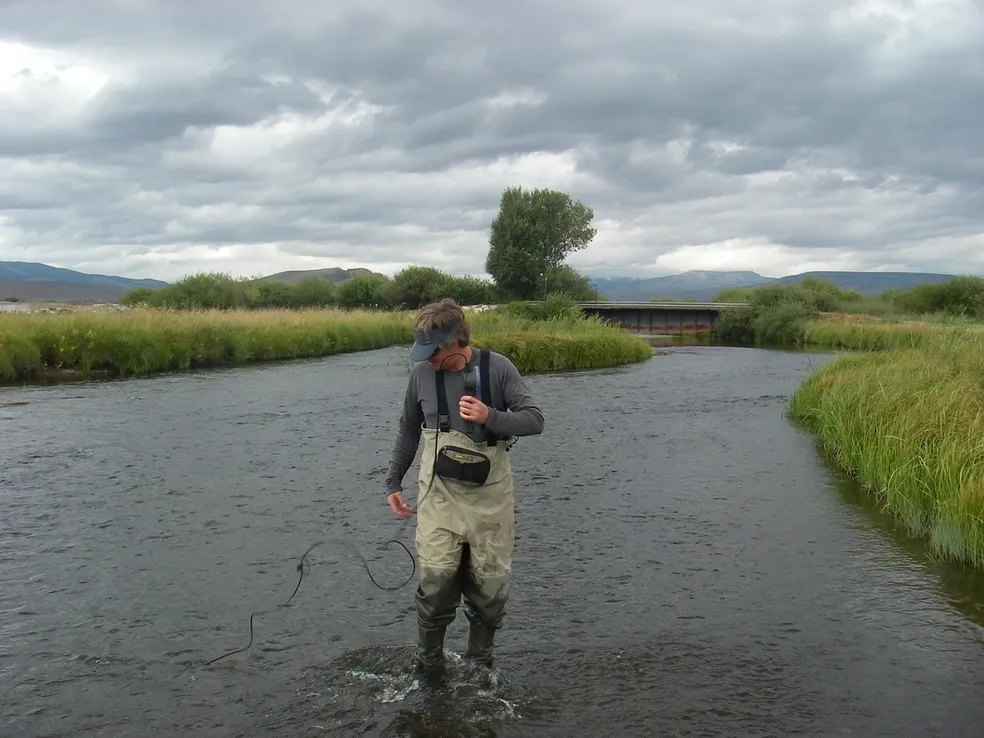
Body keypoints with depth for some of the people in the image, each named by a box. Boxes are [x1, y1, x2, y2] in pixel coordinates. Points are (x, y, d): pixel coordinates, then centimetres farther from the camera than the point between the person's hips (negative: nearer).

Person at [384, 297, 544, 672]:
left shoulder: (497, 367, -6)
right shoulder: (422, 372, 0)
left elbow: (535, 419, -6)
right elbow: (408, 431, 13)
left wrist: (491, 417, -23)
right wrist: (393, 482, 15)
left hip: (490, 496, 0)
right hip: (440, 494, 0)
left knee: (490, 584, 4)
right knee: (436, 580, -10)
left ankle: (479, 664, 24)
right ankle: (427, 665, 10)